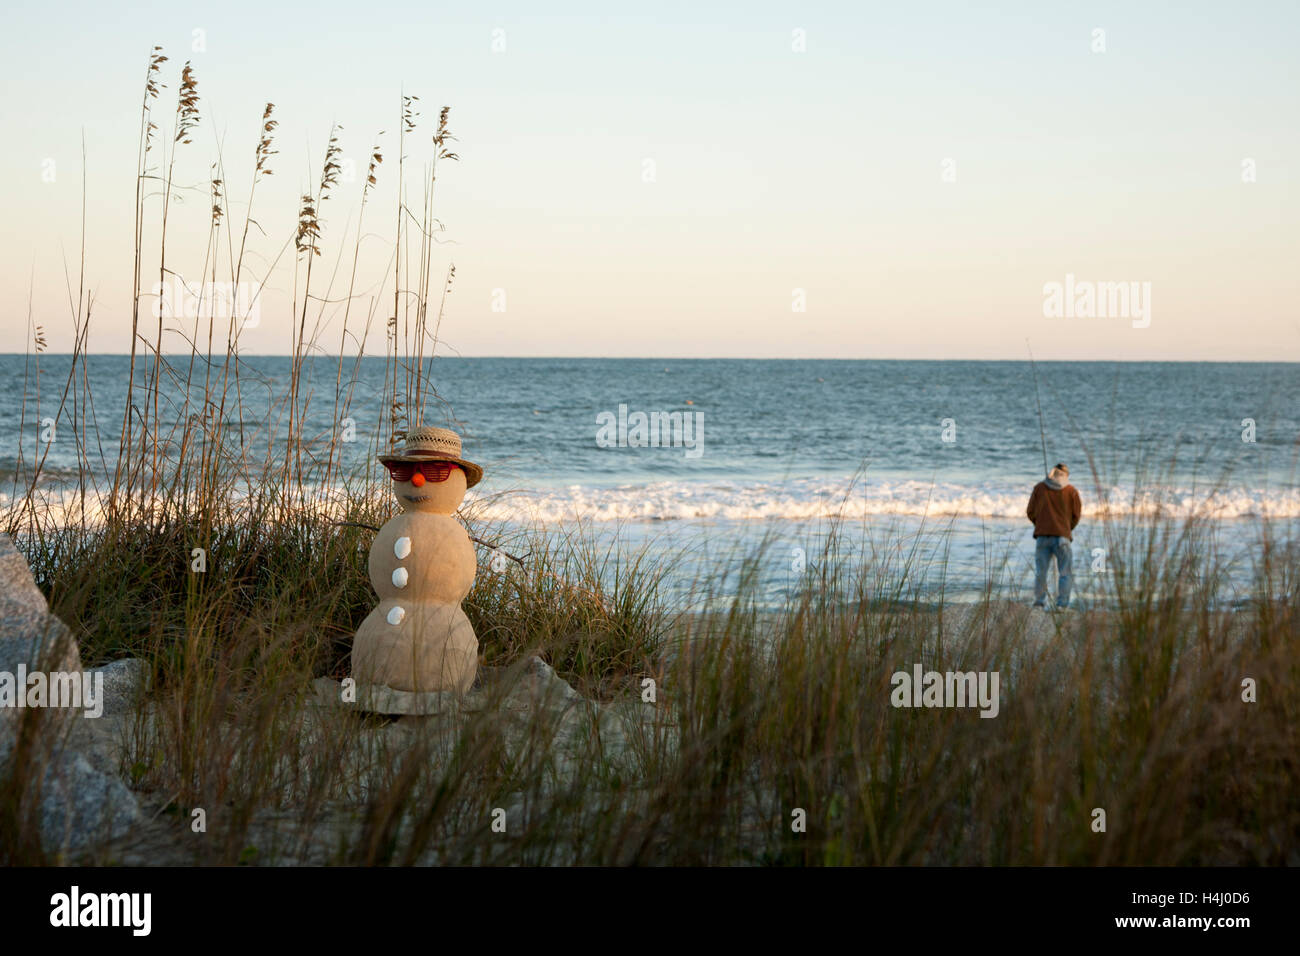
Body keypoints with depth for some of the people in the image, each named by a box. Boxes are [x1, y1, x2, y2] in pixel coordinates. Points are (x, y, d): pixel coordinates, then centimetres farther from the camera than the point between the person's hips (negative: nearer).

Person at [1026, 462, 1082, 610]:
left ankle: (1039, 603, 4)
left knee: (1040, 572, 7)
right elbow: (1076, 514, 5)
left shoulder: (1039, 488, 7)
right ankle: (1062, 605, -3)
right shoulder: (1071, 491, 4)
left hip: (1042, 535, 1)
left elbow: (1030, 512, 5)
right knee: (1064, 573, 3)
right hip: (1062, 536, -1)